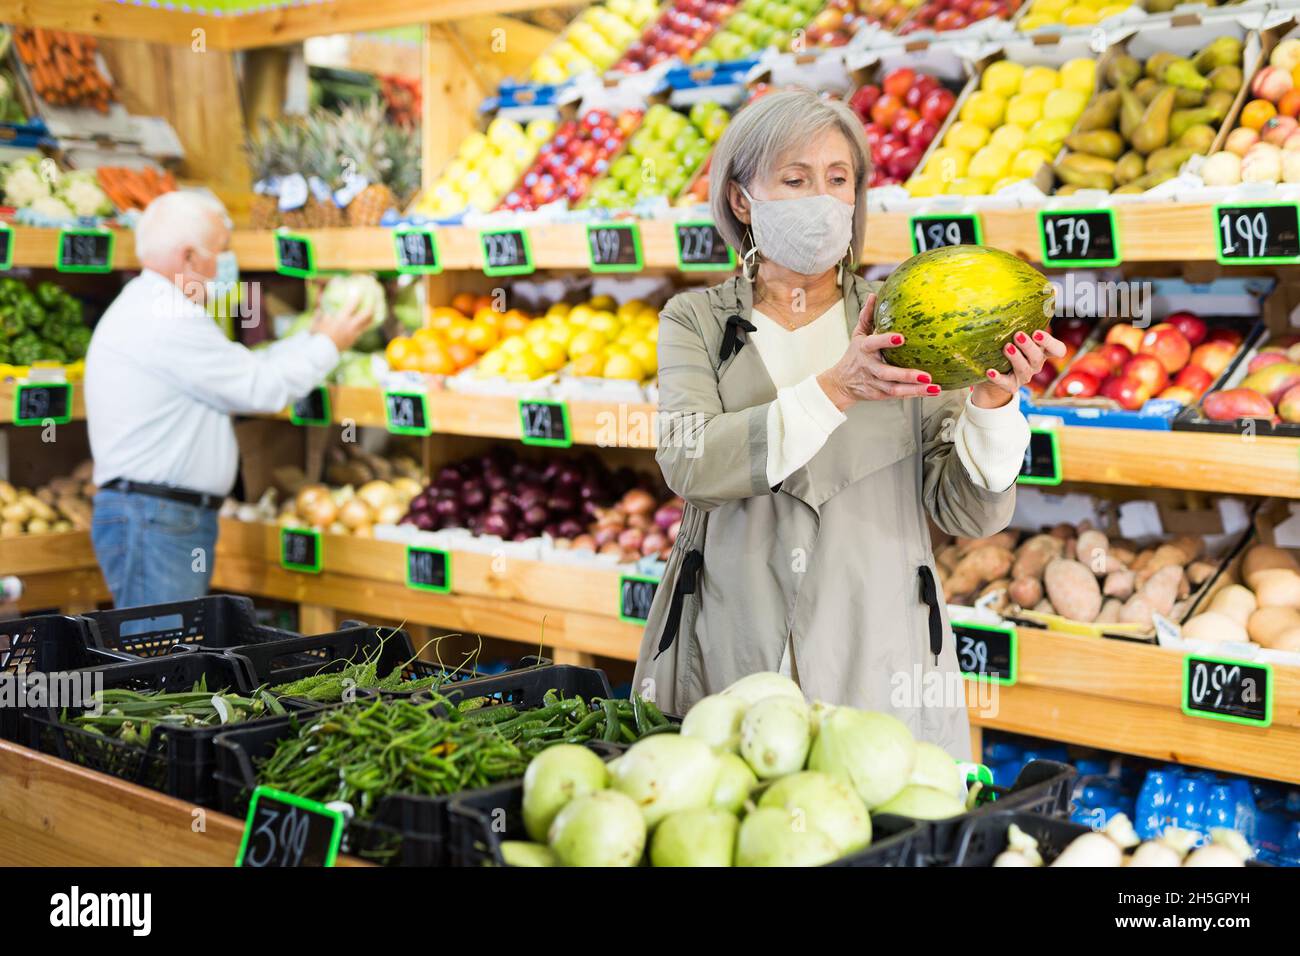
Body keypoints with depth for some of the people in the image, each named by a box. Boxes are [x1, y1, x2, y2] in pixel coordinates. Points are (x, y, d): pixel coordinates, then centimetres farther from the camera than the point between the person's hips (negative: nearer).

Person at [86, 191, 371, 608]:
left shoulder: (151, 310, 19)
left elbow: (244, 371, 20)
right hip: (156, 521, -11)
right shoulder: (167, 321, -16)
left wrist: (313, 336, 20)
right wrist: (328, 345, 3)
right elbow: (261, 388, -11)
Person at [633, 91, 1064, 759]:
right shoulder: (696, 321, 6)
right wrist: (833, 390, -23)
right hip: (729, 665, 0)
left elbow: (970, 512, 0)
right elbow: (688, 464, -13)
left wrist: (993, 399, -17)